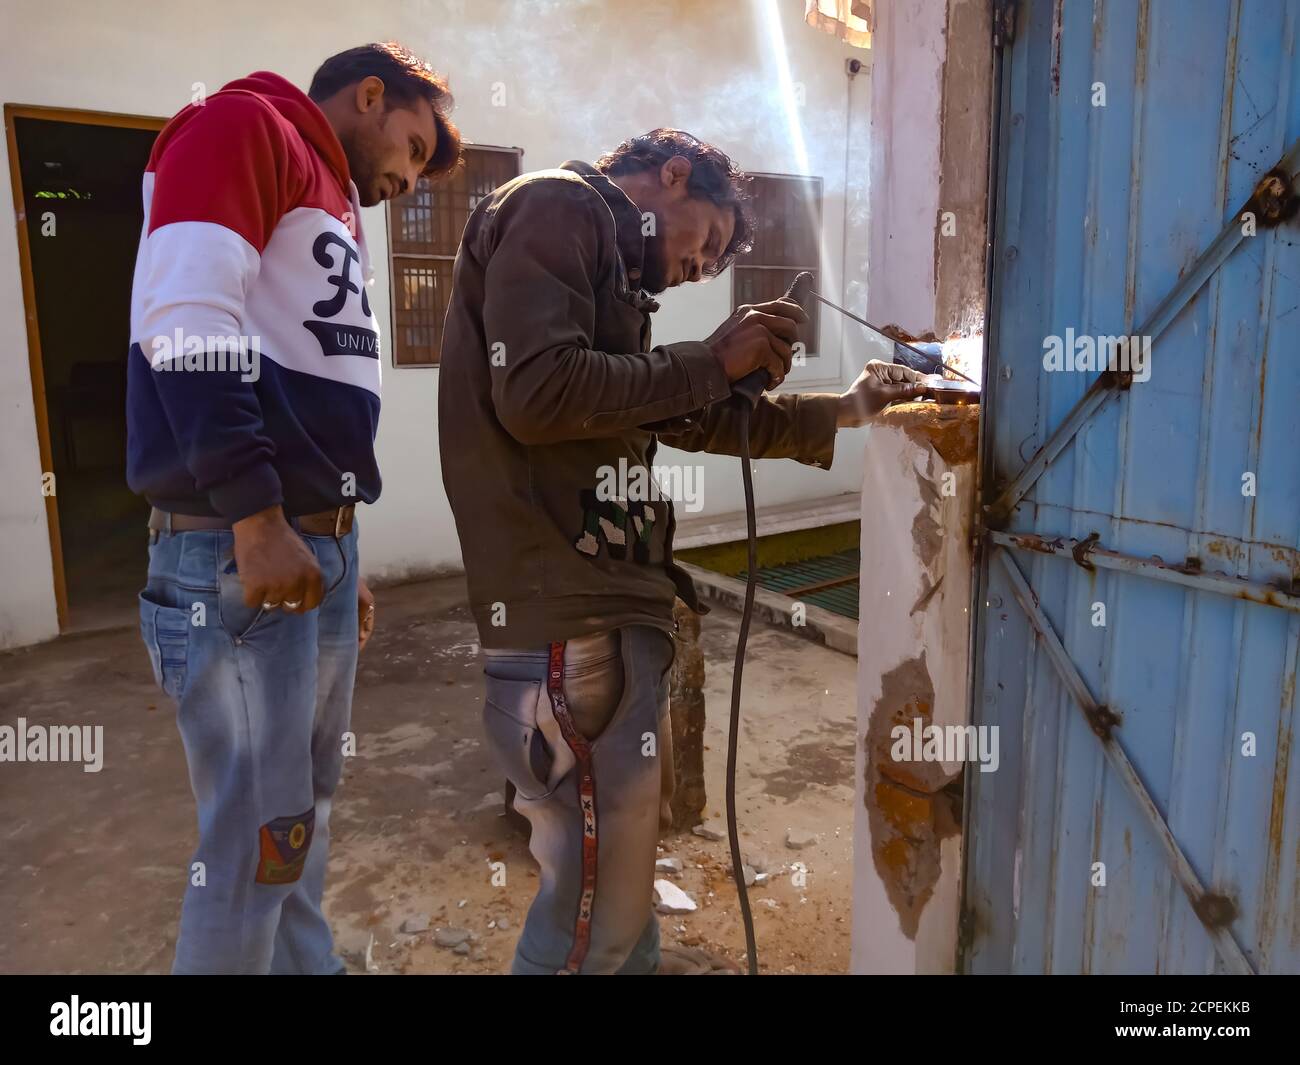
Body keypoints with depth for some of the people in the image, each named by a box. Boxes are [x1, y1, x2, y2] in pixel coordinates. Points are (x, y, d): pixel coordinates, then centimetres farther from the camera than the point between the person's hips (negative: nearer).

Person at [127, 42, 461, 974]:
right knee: (259, 841, -2)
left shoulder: (333, 209, 25)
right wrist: (255, 518, -22)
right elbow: (186, 318, -17)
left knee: (304, 815, 17)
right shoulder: (243, 127, -2)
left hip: (316, 541, 9)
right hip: (239, 547, -9)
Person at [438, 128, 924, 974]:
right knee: (599, 909, 0)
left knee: (620, 877, 20)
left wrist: (845, 411, 23)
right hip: (568, 617, -10)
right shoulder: (558, 208, -5)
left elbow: (694, 418, 27)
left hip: (610, 605, 10)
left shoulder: (608, 259, 22)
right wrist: (713, 360, -10)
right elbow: (536, 395, -21)